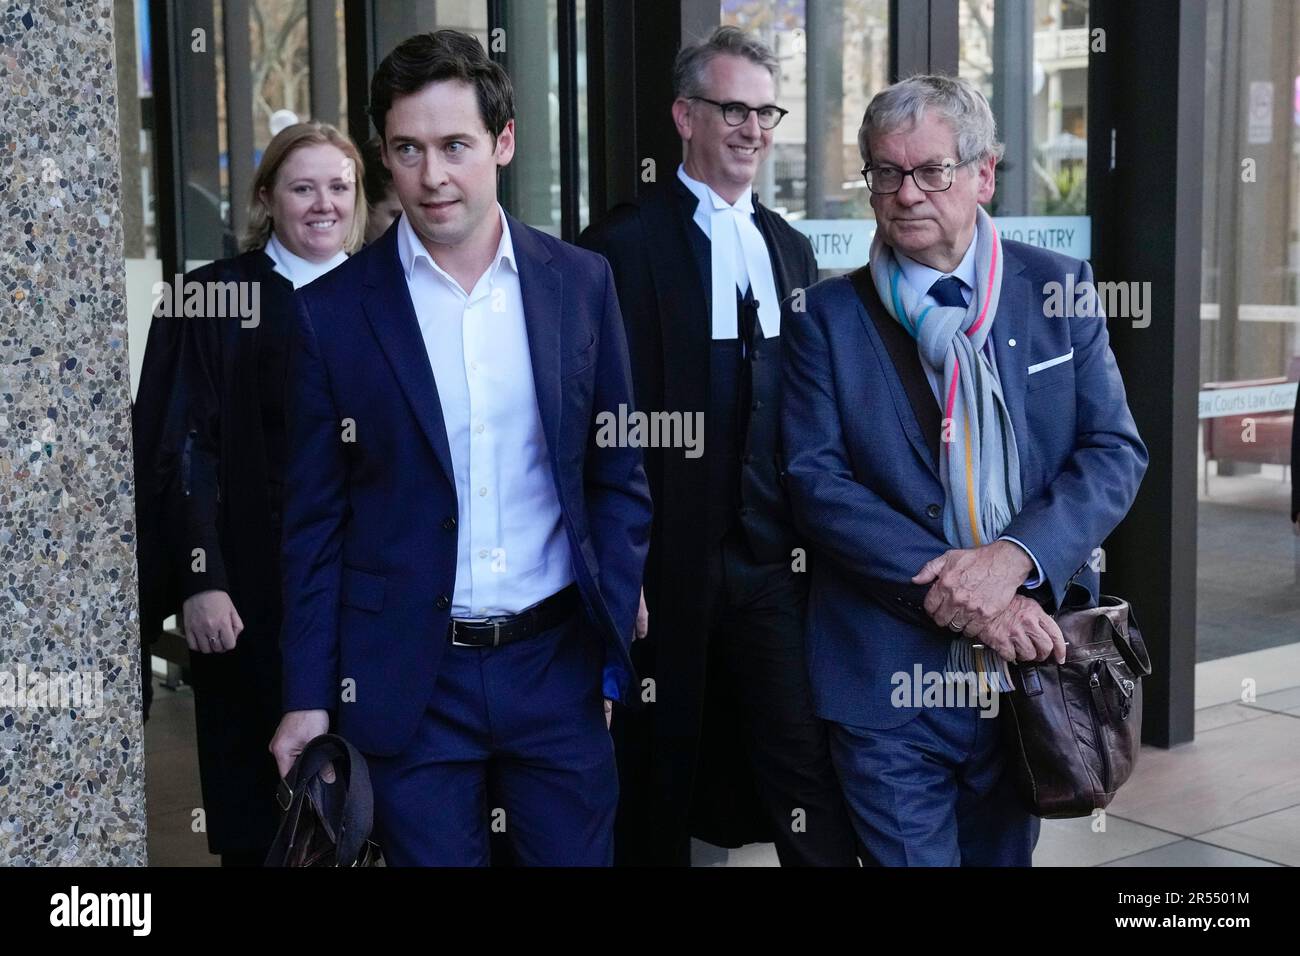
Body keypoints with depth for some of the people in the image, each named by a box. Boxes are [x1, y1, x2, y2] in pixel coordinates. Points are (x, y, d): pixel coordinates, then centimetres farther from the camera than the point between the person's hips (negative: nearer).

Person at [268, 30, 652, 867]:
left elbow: (619, 473, 7)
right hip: (409, 676, -1)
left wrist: (615, 638, 1)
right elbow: (315, 520, 0)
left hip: (558, 662, 2)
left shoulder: (581, 283, 1)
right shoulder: (335, 311, -4)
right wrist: (308, 696, -2)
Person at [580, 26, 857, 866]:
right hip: (673, 557, -4)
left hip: (777, 559, 5)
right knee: (662, 775, 11)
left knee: (810, 776, 2)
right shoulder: (628, 246, -6)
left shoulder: (791, 249, 13)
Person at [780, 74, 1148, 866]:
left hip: (1031, 659, 3)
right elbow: (818, 482, -8)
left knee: (1006, 852, 19)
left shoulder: (1058, 290, 3)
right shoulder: (829, 316, -1)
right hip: (890, 679, -2)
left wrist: (1013, 559, -18)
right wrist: (951, 592, -19)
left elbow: (1115, 452, -1)